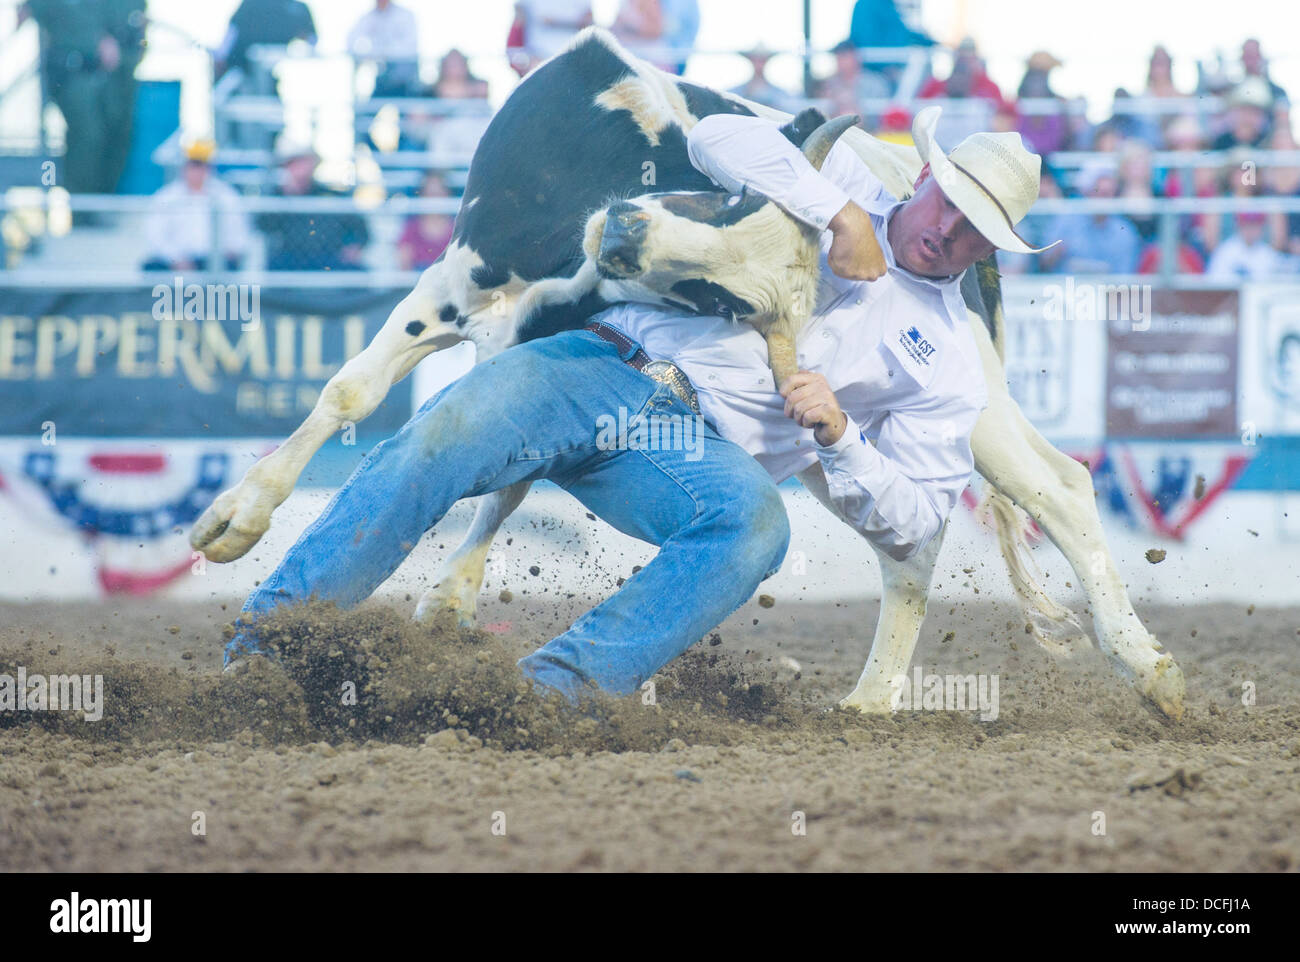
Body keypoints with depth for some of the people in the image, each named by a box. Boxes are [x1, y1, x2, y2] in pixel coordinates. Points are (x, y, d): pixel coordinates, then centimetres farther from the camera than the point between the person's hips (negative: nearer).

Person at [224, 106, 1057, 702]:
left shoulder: (949, 365, 12)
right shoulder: (836, 175, 16)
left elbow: (912, 523, 8)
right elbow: (718, 138, -1)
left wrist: (835, 432, -9)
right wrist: (840, 215, -7)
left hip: (707, 449, -1)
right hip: (609, 365, 1)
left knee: (757, 522, -37)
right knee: (449, 433, -27)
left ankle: (556, 686, -42)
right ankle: (264, 638, -27)